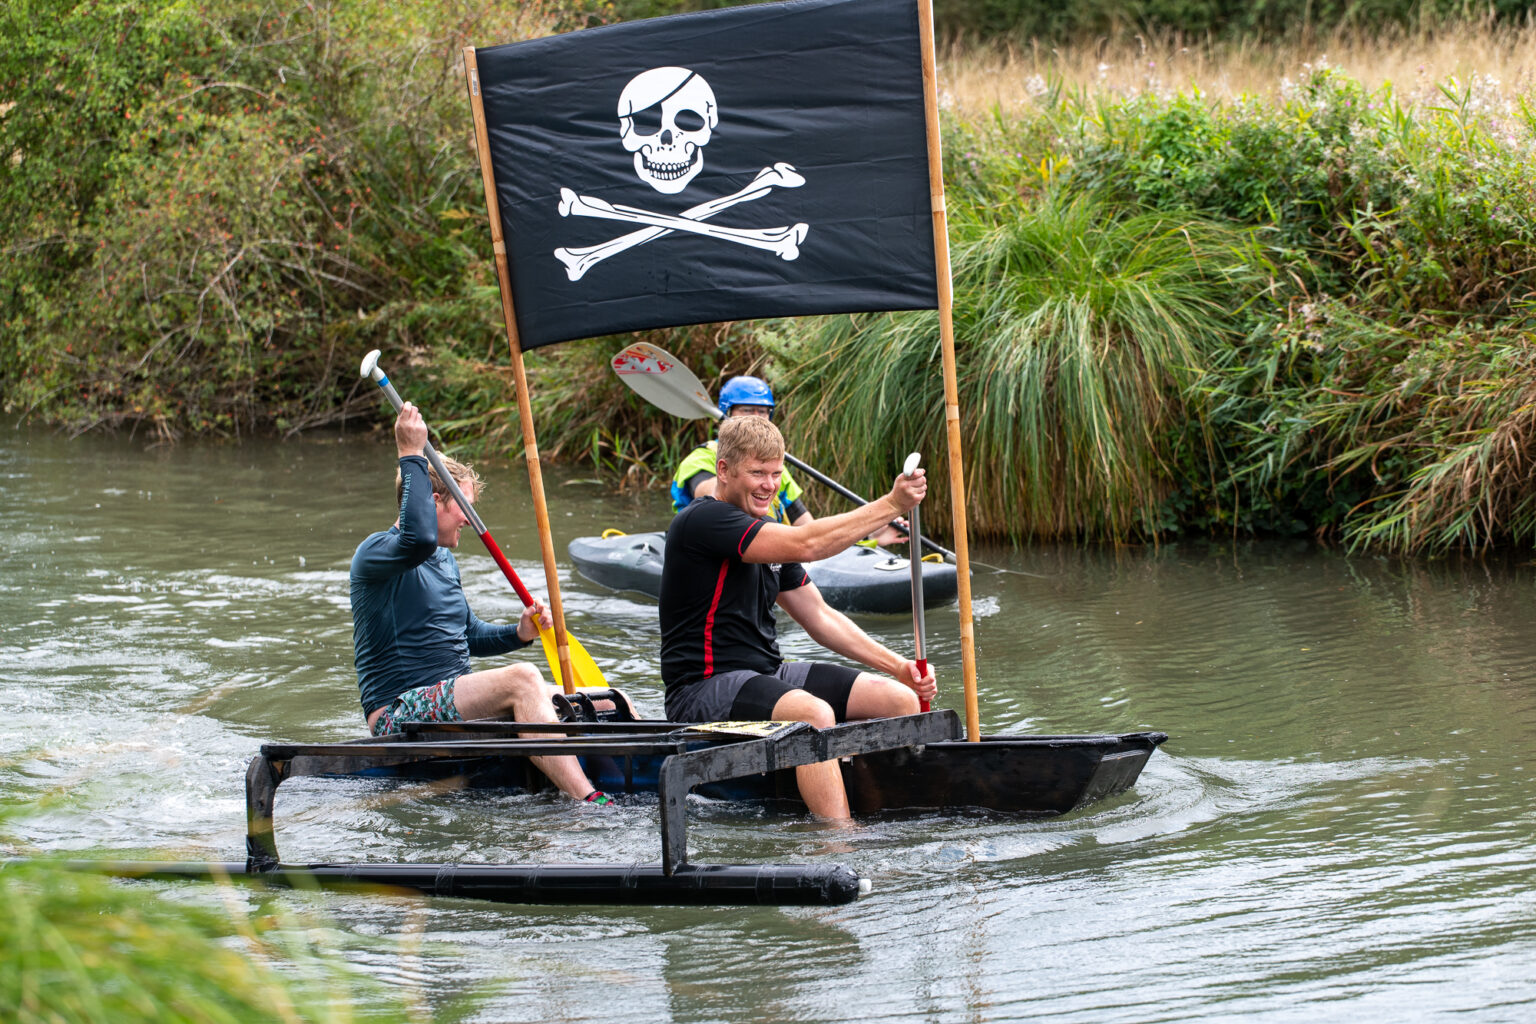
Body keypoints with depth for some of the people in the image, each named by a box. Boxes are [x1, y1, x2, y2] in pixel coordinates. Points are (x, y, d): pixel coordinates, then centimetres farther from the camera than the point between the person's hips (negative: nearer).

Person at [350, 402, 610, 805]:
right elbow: (419, 539, -32)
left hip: (450, 703, 10)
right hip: (398, 713, -10)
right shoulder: (376, 552, -8)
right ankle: (589, 803, -45)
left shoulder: (445, 560, 23)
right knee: (521, 680, -32)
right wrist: (411, 456, -26)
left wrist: (518, 634, 10)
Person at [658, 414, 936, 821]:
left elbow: (821, 618, 17)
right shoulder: (702, 522, -15)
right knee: (814, 714, -37)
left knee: (900, 699, -5)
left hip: (767, 675, 9)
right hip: (704, 690, -9)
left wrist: (897, 666, 6)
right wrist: (891, 505, -23)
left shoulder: (767, 531, 15)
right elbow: (805, 545, -26)